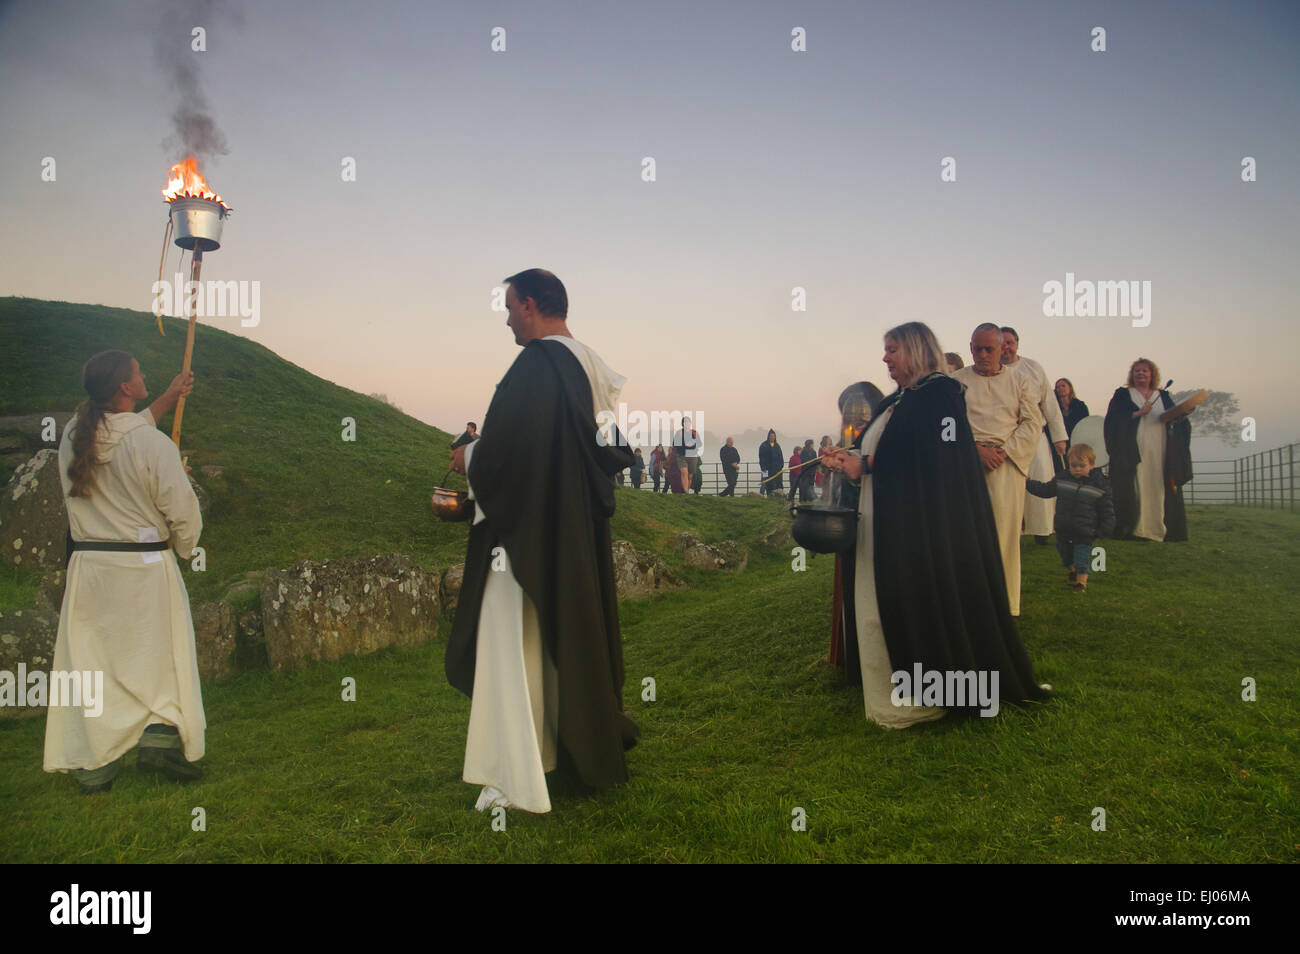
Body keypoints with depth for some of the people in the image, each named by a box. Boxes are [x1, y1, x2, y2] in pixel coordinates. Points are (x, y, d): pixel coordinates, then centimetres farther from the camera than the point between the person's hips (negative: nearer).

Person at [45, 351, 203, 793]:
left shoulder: (73, 434, 1)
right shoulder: (153, 443, -17)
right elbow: (183, 511, -12)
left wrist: (168, 398, 30)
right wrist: (183, 549, 8)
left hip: (87, 565, 5)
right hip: (146, 565, -5)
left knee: (89, 657, 10)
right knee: (161, 653, 10)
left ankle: (93, 764, 16)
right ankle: (161, 735, 3)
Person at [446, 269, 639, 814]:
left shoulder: (535, 366, -19)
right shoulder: (593, 367, 7)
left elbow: (502, 449, -25)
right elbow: (617, 448, 15)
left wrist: (468, 457, -3)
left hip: (526, 531, -9)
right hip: (579, 533, 9)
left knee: (512, 645, -1)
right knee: (568, 635, 20)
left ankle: (518, 780, 5)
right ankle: (584, 743, 35)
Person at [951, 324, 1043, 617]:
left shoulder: (1019, 381, 15)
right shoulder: (957, 381, 11)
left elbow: (1032, 423, 8)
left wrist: (1005, 451, -7)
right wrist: (978, 448, -11)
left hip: (1007, 462, 1)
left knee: (1005, 529, -4)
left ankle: (1004, 603, 3)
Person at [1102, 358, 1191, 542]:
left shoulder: (1163, 396, 19)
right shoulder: (1122, 395, 10)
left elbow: (1179, 420, 12)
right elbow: (1113, 419, -3)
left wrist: (1180, 414, -10)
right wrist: (1137, 414, -14)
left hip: (1159, 454, 3)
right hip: (1133, 452, -3)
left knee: (1160, 490, -2)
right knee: (1136, 490, -9)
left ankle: (1160, 530, 3)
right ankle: (1135, 530, -8)